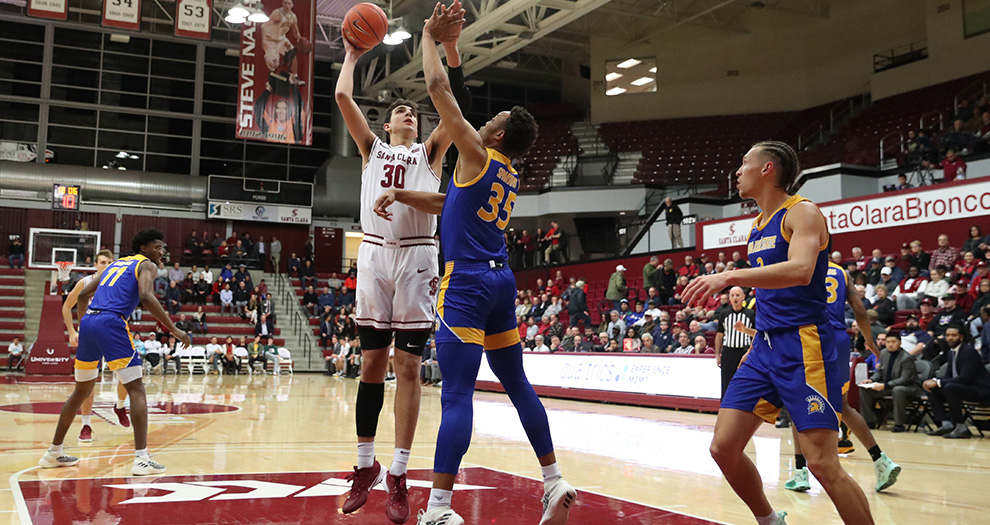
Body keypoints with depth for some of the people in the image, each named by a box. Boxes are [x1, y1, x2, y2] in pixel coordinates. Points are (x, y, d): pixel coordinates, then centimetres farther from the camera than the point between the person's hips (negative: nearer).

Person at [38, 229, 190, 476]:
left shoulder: (116, 263, 28)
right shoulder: (146, 265, 6)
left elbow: (83, 294, 27)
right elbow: (146, 297, -13)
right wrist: (174, 329, -12)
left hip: (88, 322, 8)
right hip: (111, 324, -8)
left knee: (81, 391, 22)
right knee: (136, 390, -5)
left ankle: (54, 452, 31)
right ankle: (142, 459, -14)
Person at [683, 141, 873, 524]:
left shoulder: (802, 213, -8)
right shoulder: (757, 225, 17)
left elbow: (801, 271, -27)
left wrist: (730, 276, -34)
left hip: (804, 345, -8)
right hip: (765, 346, 8)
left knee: (822, 463, -12)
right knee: (724, 448, 3)